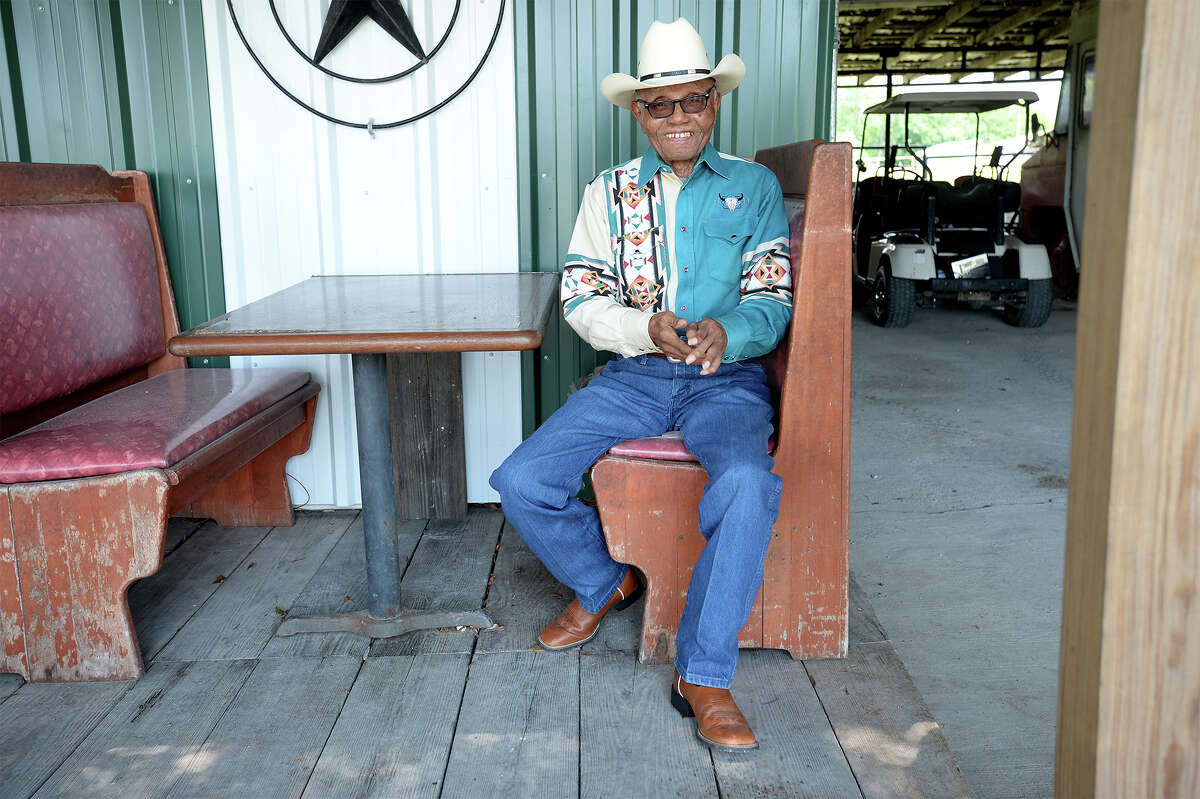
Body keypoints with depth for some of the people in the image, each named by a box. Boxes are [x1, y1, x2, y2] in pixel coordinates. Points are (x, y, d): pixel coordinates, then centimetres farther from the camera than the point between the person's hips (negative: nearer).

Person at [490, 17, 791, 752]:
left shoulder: (754, 186, 6)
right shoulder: (609, 192, 10)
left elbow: (773, 302, 0)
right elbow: (581, 299, 2)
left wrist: (726, 332, -23)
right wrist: (648, 329, -19)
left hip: (727, 377, -2)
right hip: (633, 375, 3)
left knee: (747, 483, -35)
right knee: (522, 482, -17)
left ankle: (705, 677, -18)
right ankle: (604, 583, 14)